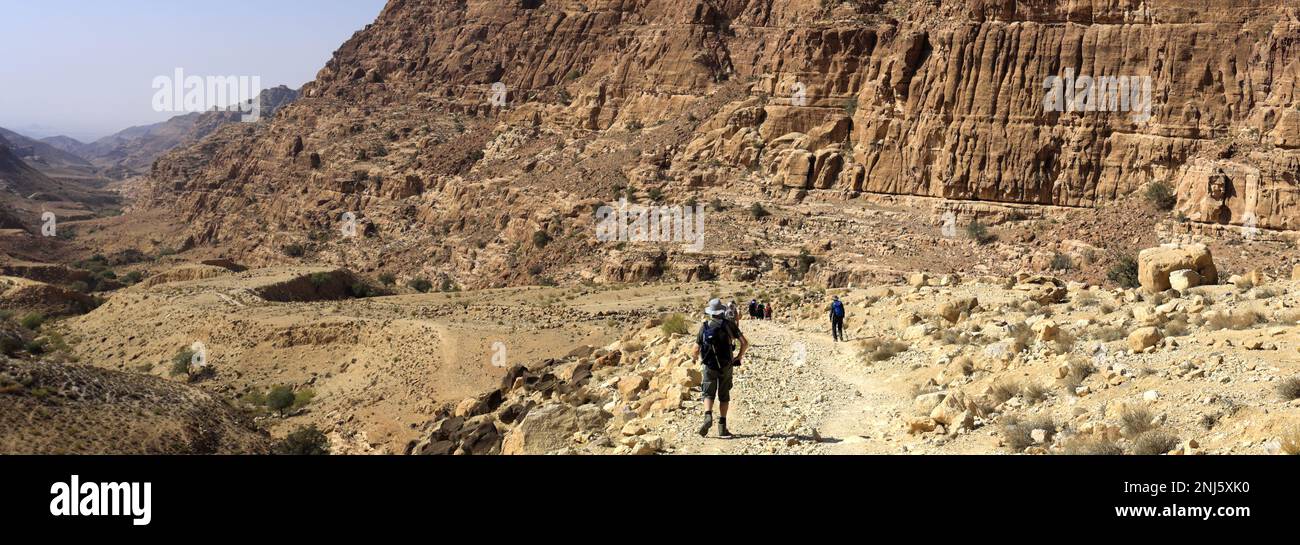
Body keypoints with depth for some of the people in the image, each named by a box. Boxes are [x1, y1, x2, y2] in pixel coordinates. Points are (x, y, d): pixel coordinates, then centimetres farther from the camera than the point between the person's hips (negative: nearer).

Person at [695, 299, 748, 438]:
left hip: (709, 366, 0)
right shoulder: (729, 325, -2)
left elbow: (696, 350, 1)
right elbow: (745, 343, -7)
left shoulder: (704, 326, 0)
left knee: (708, 394, 6)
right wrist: (739, 357, 9)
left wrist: (698, 359, 23)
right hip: (726, 366, 0)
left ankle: (708, 416, -21)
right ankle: (722, 427, 8)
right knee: (724, 397, 11)